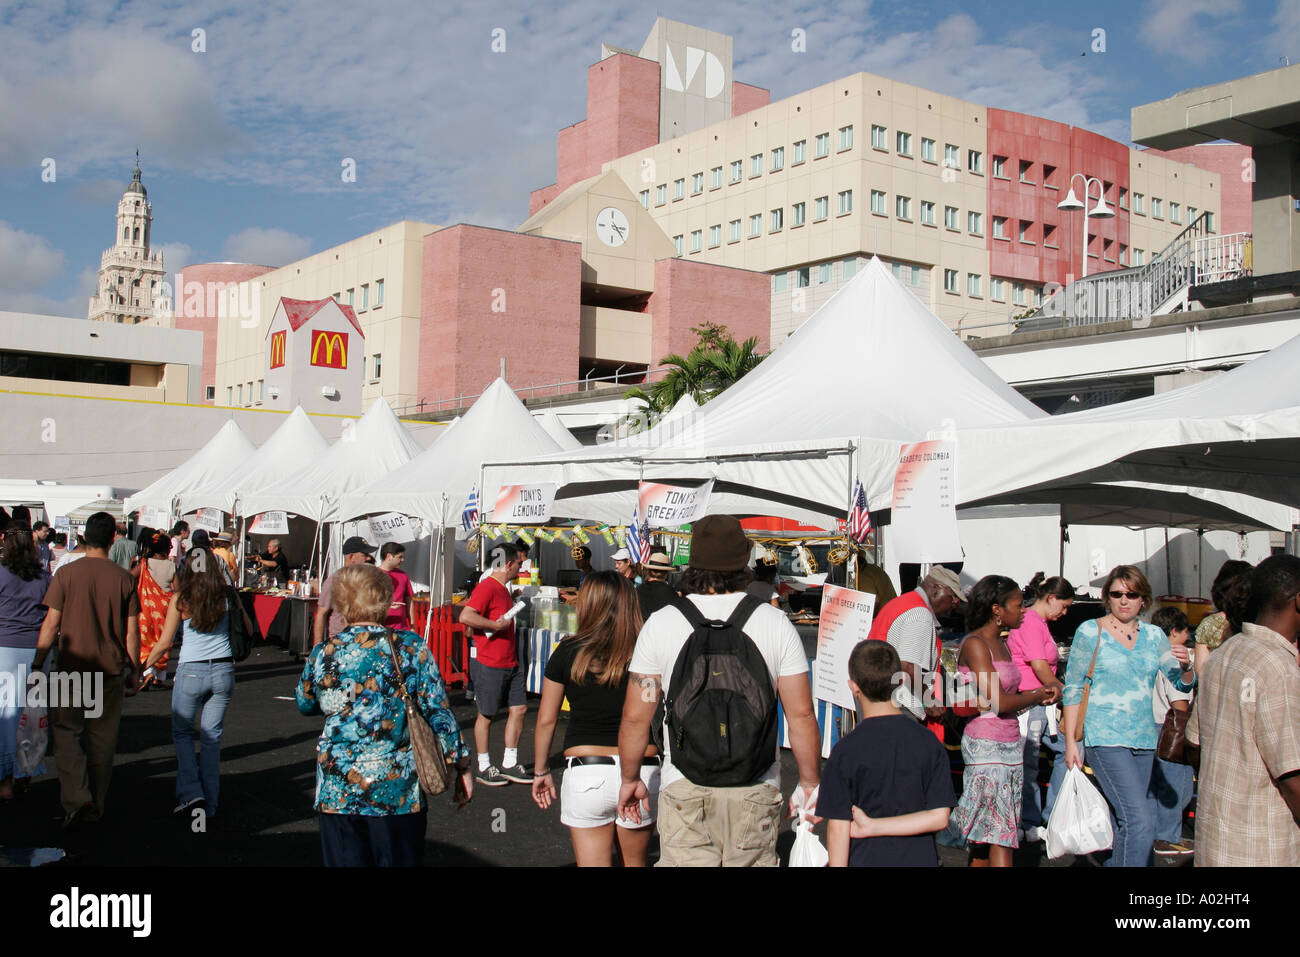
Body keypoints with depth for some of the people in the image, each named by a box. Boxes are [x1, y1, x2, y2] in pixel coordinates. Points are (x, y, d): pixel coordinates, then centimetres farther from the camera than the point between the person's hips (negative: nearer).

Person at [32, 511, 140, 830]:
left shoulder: (66, 574, -7)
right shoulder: (124, 578, -3)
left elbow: (51, 624, -6)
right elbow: (132, 631, 0)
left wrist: (37, 664, 3)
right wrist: (134, 670, 10)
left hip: (73, 667, -2)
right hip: (111, 670, 2)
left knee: (66, 732, 8)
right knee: (103, 738, 12)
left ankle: (76, 801, -7)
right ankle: (96, 806, 21)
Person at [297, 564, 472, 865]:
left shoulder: (322, 654, -4)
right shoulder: (411, 647, -7)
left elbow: (305, 705, 15)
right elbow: (438, 712, -7)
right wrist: (461, 765, 3)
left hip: (337, 794, 1)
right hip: (399, 792, -1)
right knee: (401, 861, 13)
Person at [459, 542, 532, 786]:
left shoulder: (503, 589, 17)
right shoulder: (486, 587, -15)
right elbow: (465, 616, -27)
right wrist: (496, 625, -21)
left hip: (510, 663, 9)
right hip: (488, 663, -9)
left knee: (519, 708, 8)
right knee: (487, 714, 2)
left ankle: (510, 764, 18)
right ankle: (484, 768, 13)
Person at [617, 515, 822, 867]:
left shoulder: (661, 623, -3)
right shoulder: (776, 623, -2)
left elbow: (635, 716, -1)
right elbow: (801, 714, -2)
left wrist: (630, 779, 13)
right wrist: (809, 783, 10)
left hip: (683, 787, -1)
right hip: (755, 791, 1)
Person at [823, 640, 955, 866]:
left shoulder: (845, 750, -12)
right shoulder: (928, 742, -4)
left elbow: (838, 828, -11)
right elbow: (939, 817, -8)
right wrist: (872, 826, -9)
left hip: (868, 860, -2)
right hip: (920, 859, 3)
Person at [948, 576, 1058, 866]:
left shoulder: (1001, 643, 15)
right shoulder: (974, 644, -13)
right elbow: (999, 702, -19)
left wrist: (1042, 692, -1)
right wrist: (1037, 696, -3)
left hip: (1011, 743, 8)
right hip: (986, 745, -8)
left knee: (984, 838, 9)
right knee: (999, 839, -11)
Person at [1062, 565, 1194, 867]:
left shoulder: (1153, 635, 10)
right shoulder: (1090, 632, -3)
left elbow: (1184, 684, 9)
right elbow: (1072, 689, -1)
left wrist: (1185, 665, -14)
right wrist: (1070, 741, -6)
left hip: (1144, 739, 5)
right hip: (1105, 738, -5)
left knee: (1123, 823, 11)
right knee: (1141, 823, -16)